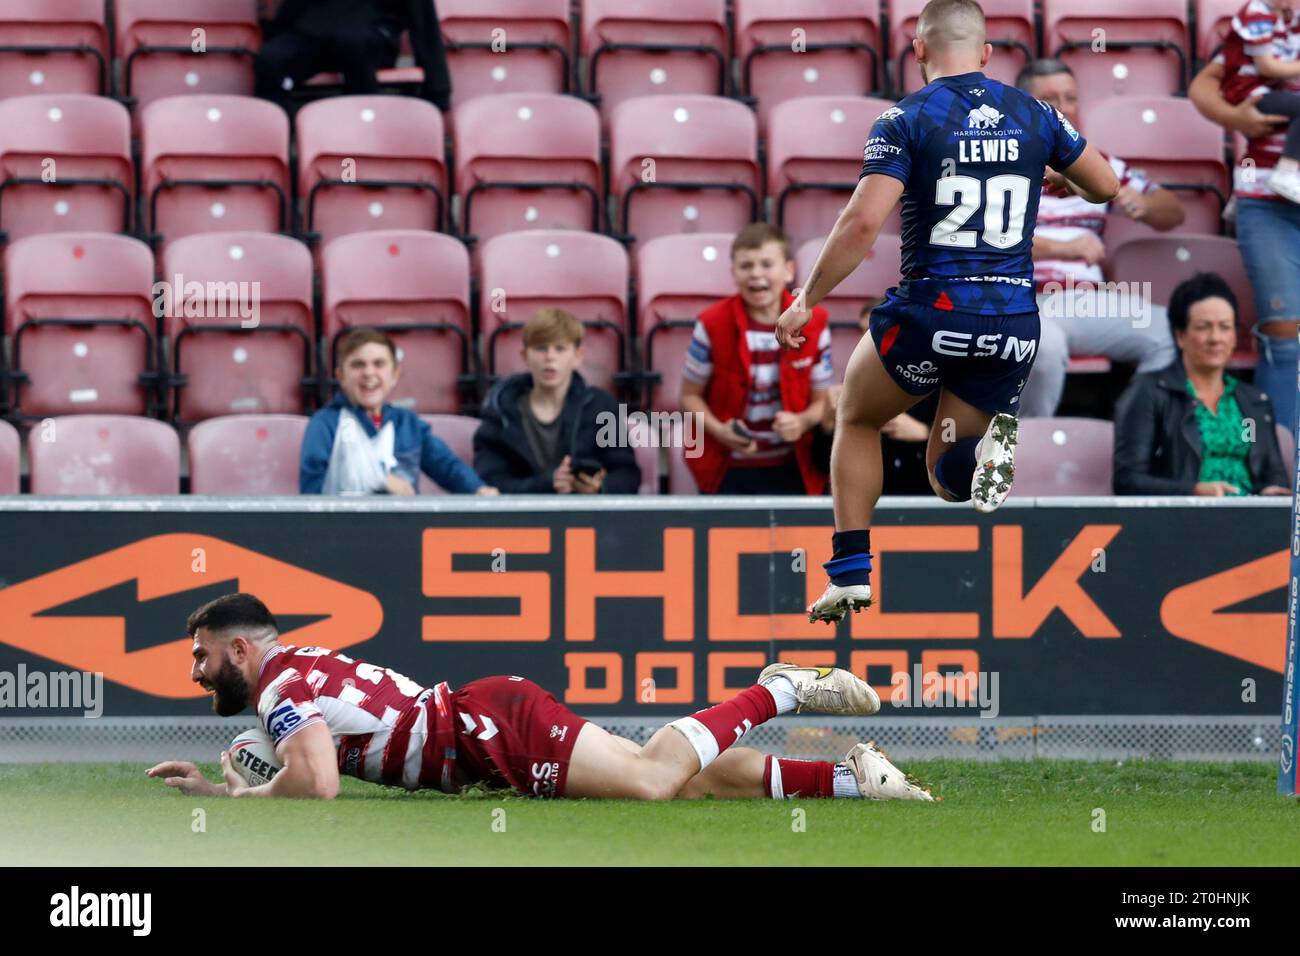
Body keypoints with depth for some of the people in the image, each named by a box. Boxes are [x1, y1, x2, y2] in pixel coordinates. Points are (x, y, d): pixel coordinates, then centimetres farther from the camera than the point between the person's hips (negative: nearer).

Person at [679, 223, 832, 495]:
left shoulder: (813, 325, -3)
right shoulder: (713, 325, -7)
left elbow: (822, 400, 6)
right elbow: (691, 395, 2)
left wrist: (802, 422, -17)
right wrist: (719, 430, -17)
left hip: (792, 472, 1)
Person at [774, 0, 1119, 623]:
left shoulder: (906, 120, -5)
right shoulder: (1034, 116, 7)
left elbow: (862, 223, -14)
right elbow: (1107, 188, 19)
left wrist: (807, 301, -4)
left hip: (931, 311, -3)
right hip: (1014, 325, 3)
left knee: (857, 420, 25)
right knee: (946, 475, 18)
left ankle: (850, 573, 14)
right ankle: (987, 446, -17)